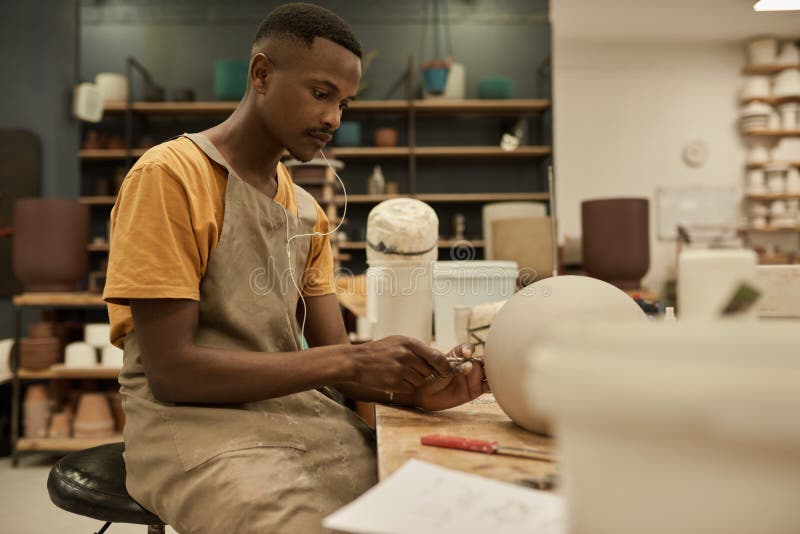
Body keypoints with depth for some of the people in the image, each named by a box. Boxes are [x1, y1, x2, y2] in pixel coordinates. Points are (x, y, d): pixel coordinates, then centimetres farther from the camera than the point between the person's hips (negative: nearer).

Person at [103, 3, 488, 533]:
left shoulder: (307, 211, 11)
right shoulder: (169, 176, -10)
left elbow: (334, 358, 5)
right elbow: (170, 371, -16)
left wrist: (415, 383, -15)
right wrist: (348, 361, -21)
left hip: (304, 415, 6)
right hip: (194, 425, -5)